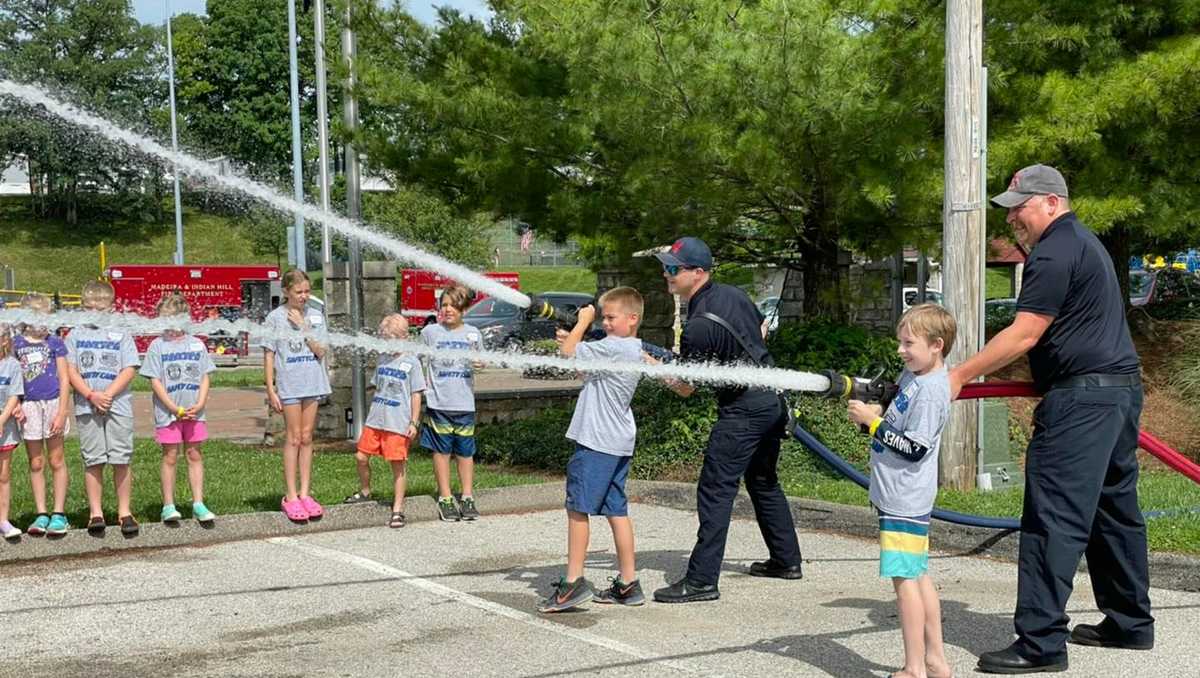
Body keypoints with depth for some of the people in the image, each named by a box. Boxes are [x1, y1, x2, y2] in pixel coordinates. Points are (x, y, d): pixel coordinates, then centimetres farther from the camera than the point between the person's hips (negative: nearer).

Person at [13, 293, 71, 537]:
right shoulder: (16, 344, 5)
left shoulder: (55, 343, 1)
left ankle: (59, 514, 8)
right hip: (28, 406, 2)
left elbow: (64, 379, 0)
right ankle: (41, 514, 14)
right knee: (36, 464, 7)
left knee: (57, 461, 3)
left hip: (53, 403, -2)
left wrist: (62, 413, -8)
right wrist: (15, 407, -5)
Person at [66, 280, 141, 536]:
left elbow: (130, 370, -1)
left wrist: (108, 394, -13)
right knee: (93, 461, 2)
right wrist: (91, 395, -12)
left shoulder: (121, 334, 6)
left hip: (118, 406, -1)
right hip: (86, 408, 1)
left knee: (121, 460, -1)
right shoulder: (75, 335, 10)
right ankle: (95, 513, 8)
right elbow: (71, 370, 2)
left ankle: (124, 512, 7)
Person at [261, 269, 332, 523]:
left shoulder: (316, 316, 6)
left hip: (313, 383, 3)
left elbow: (320, 352, -2)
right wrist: (270, 390, -7)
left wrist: (303, 328, -11)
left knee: (307, 438, 7)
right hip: (288, 385, -3)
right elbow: (269, 355, -2)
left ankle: (305, 493, 13)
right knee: (293, 438, -1)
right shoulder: (275, 318, -3)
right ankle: (290, 496, 4)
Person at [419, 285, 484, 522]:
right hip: (439, 403, -2)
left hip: (465, 403, 2)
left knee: (466, 452, 8)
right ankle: (445, 499, 12)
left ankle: (467, 498, 17)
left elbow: (479, 360, 19)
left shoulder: (472, 333, 6)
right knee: (441, 451, 4)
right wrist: (424, 385, -5)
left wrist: (479, 363, -2)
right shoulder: (430, 332, -1)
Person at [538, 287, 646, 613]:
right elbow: (584, 369, 23)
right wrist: (570, 340, 9)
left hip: (597, 441, -10)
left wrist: (582, 321, -5)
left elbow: (569, 352, -19)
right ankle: (628, 584, 14)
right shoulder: (630, 349, 15)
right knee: (617, 511, 11)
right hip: (618, 442, 10)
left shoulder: (615, 347, -17)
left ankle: (573, 583, -3)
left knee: (577, 509, -4)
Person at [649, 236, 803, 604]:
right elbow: (761, 330, 22)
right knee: (764, 482, 22)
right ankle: (786, 560, 32)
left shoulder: (698, 326, -21)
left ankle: (702, 580, -10)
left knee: (715, 490, -8)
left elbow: (684, 388, -11)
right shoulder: (733, 294, 4)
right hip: (773, 400, 9)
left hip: (742, 410, -9)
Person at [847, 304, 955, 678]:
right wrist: (871, 412, 5)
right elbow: (899, 418, 25)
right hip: (897, 495, 10)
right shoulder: (913, 374, 10)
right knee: (918, 576, 14)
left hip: (904, 500, -10)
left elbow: (914, 449, -21)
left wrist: (872, 421, -17)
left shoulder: (930, 392, -19)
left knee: (904, 578, -7)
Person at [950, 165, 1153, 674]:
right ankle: (1129, 623, 28)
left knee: (1053, 518, -12)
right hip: (1121, 388, 11)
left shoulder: (1055, 253, -13)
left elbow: (1023, 335, -18)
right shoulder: (1085, 242, 21)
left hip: (1082, 398, -11)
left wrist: (961, 376, -16)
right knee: (1115, 509, 18)